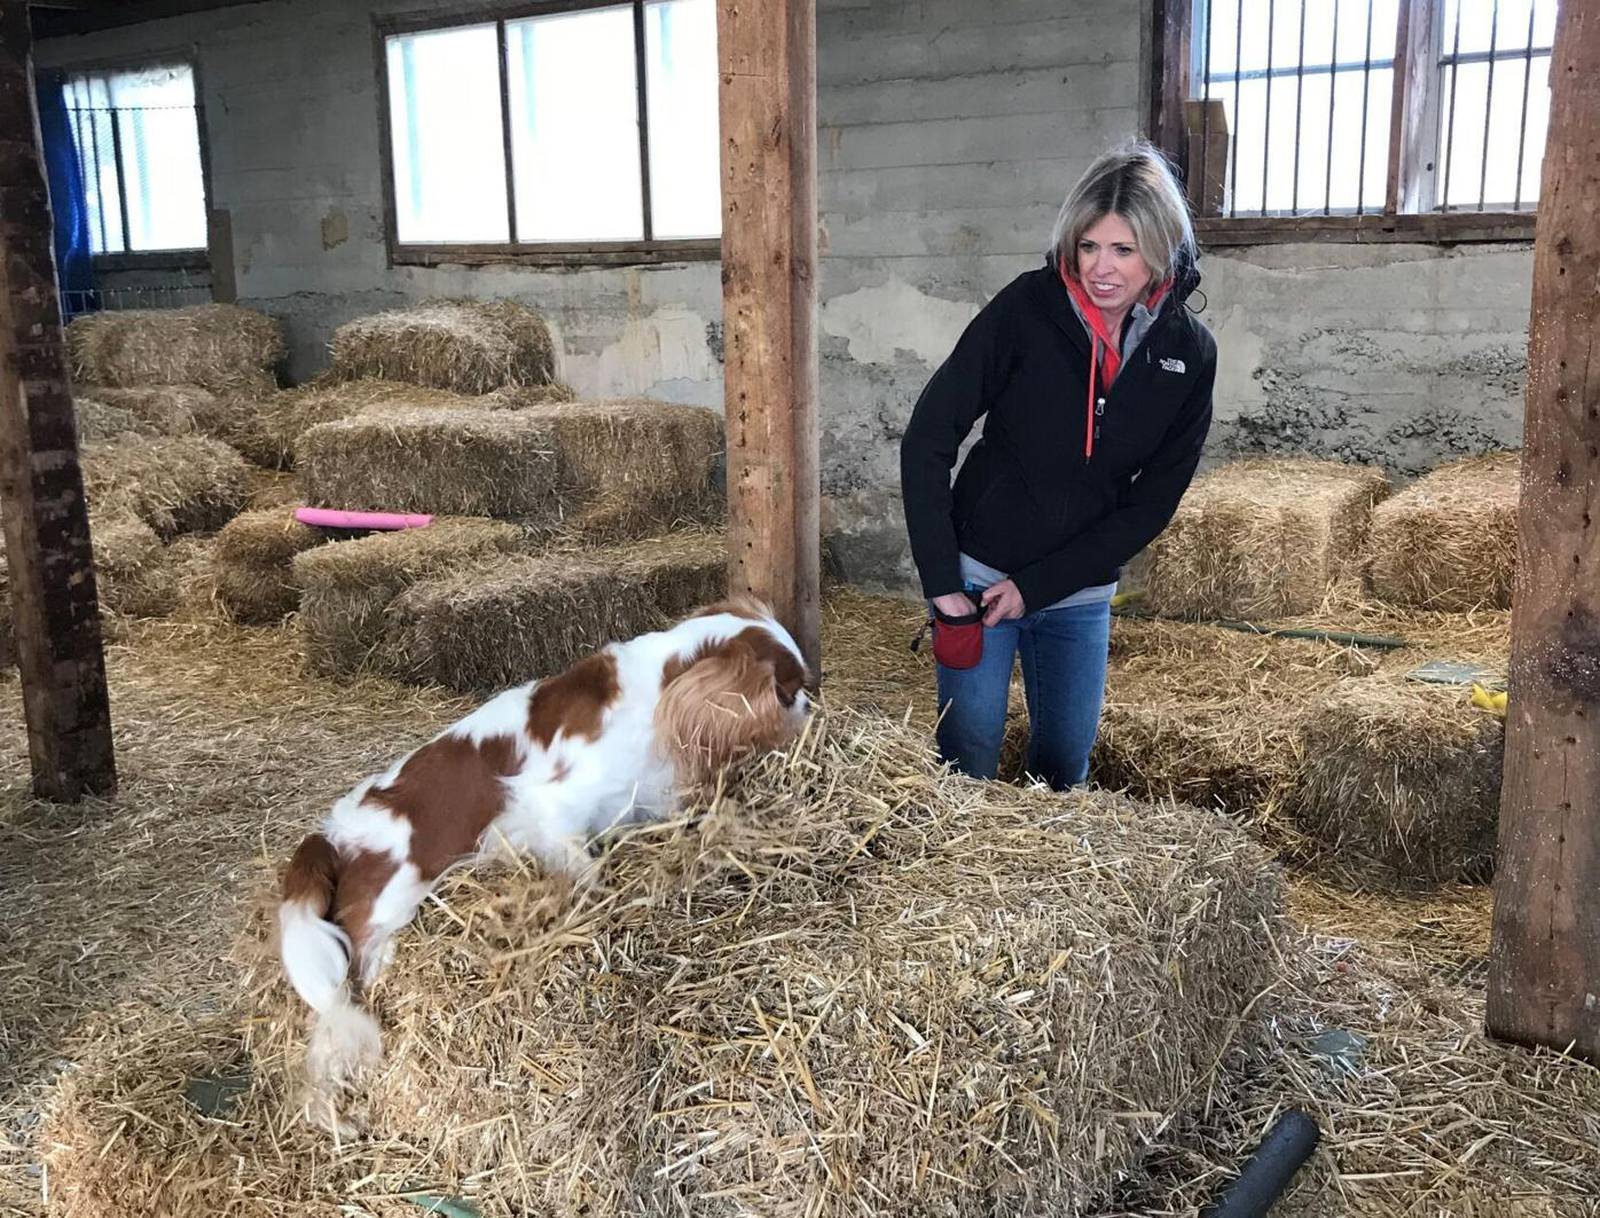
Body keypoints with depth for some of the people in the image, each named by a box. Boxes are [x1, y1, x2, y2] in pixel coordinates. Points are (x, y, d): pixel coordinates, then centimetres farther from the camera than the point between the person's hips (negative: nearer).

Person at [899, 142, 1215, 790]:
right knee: (966, 763, 2)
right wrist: (941, 584, -18)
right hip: (978, 574, -3)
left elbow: (1154, 499, -3)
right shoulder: (1029, 307, -14)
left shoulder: (1188, 352, -5)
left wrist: (1036, 586, -10)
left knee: (1066, 765, 13)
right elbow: (927, 440, -14)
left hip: (1078, 594, 3)